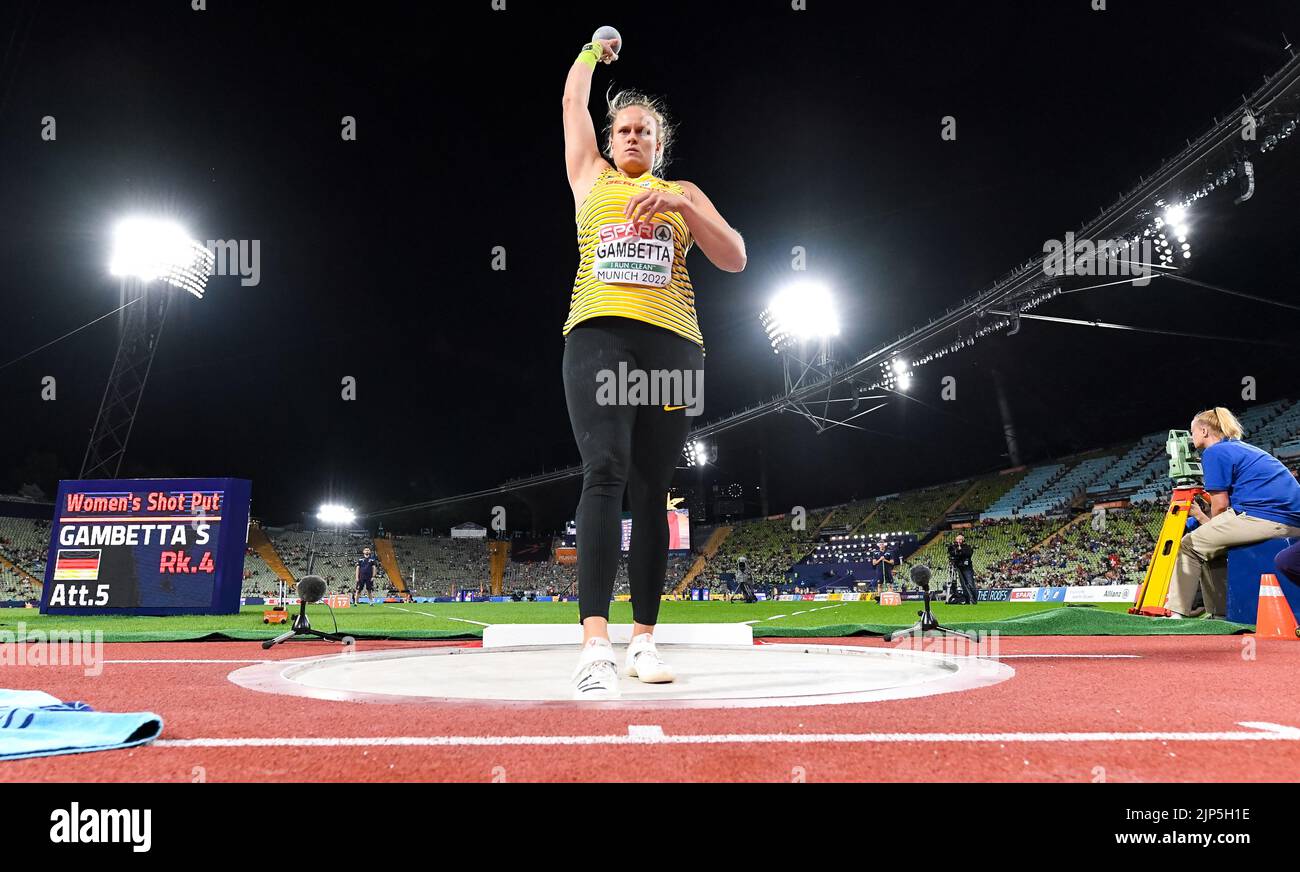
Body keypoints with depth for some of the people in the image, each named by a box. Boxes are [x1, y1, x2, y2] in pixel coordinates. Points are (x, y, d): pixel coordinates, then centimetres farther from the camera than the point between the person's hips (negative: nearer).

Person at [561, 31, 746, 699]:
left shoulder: (682, 193, 22)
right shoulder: (591, 179, 23)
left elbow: (735, 258, 9)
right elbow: (573, 101, 29)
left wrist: (681, 205, -4)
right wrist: (594, 51, 45)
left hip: (670, 342, 2)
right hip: (599, 334, -2)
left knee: (651, 493, 0)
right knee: (604, 473, -21)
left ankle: (644, 638, 7)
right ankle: (595, 644, -32)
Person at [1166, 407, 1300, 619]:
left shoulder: (1214, 452, 1)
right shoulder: (1245, 448, 28)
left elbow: (1220, 505, -3)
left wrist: (1202, 518, 14)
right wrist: (1203, 517, 24)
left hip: (1262, 518, -9)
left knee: (1191, 545, 0)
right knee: (1212, 546, 22)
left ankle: (1176, 612, -4)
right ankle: (1218, 614, 19)